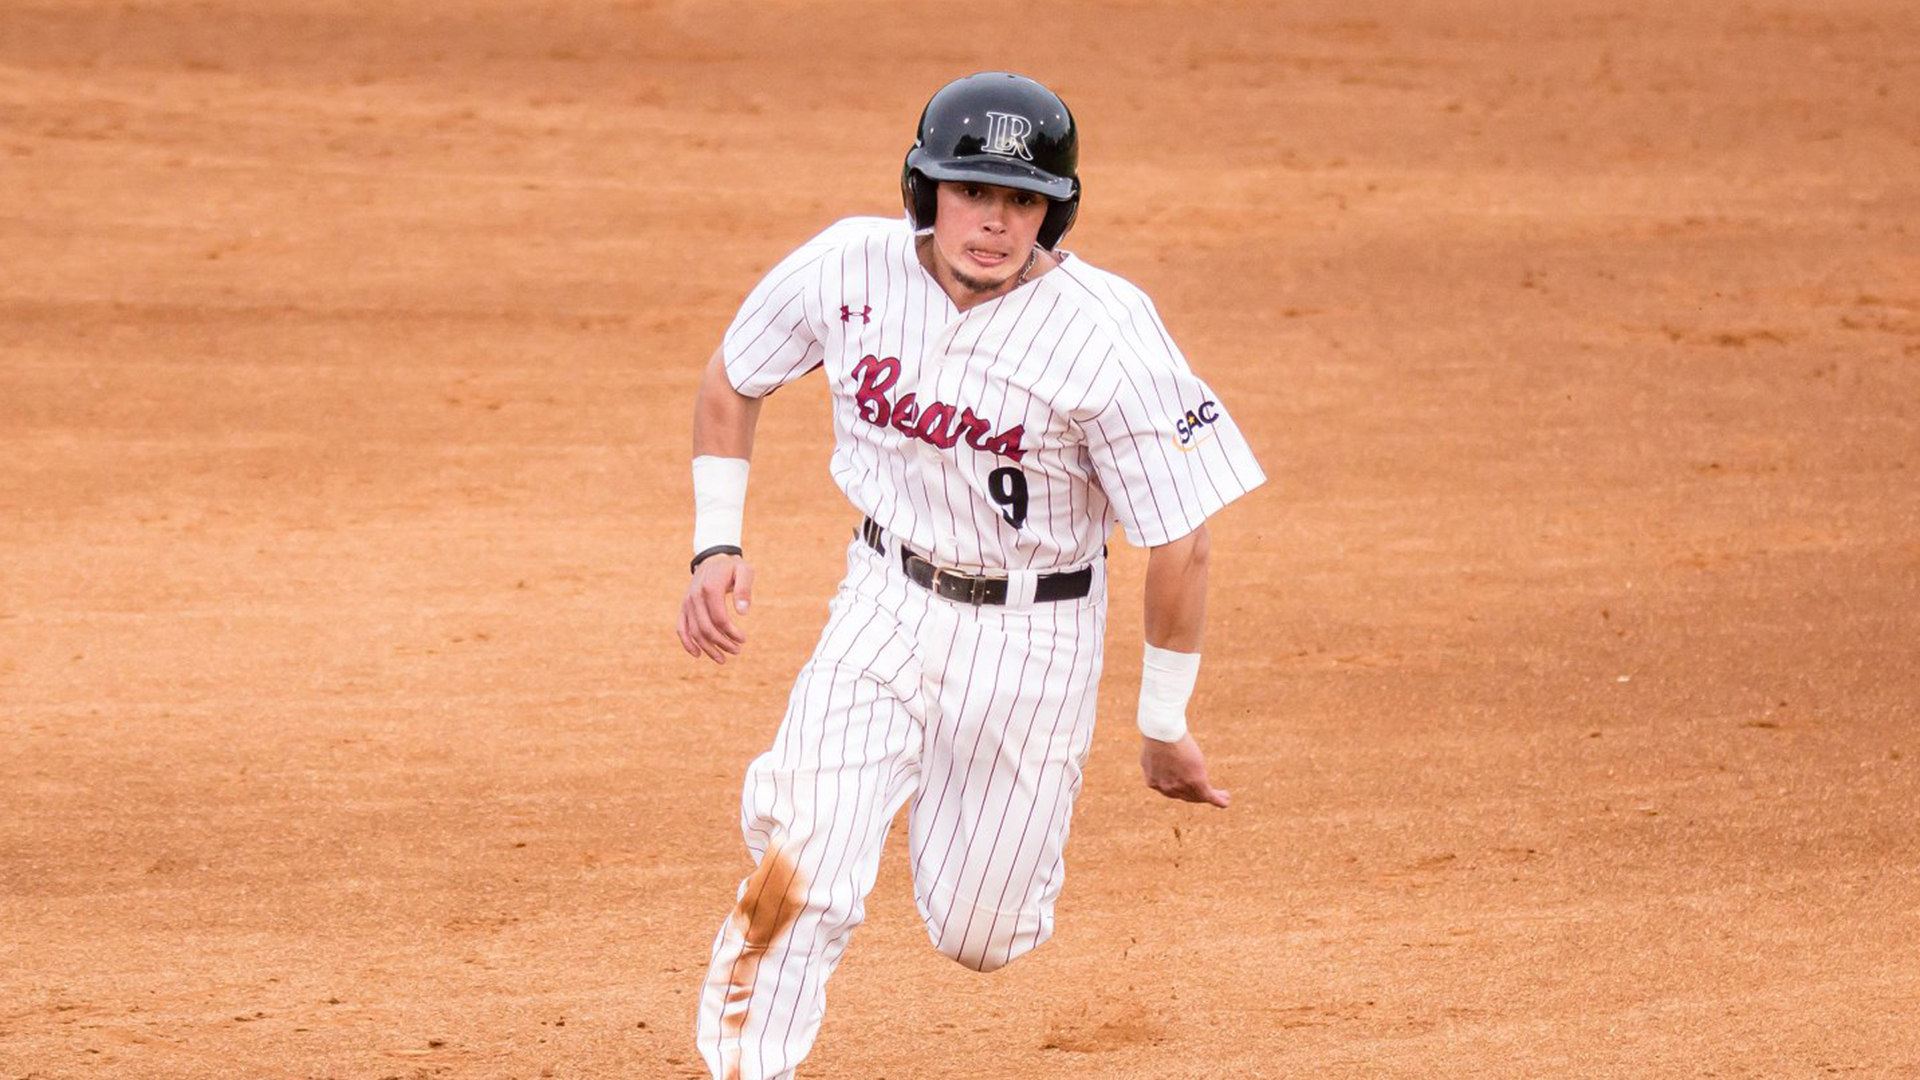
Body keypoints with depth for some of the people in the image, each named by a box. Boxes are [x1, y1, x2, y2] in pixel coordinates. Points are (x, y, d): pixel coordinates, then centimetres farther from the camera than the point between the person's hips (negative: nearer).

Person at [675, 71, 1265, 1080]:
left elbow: (1180, 541, -16)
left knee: (976, 935, 11)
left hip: (1032, 639, -2)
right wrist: (715, 547, -5)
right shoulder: (849, 270, -15)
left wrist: (1164, 725, -7)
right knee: (801, 884, -17)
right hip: (884, 607, 2)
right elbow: (731, 380, 6)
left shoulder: (1105, 335, -25)